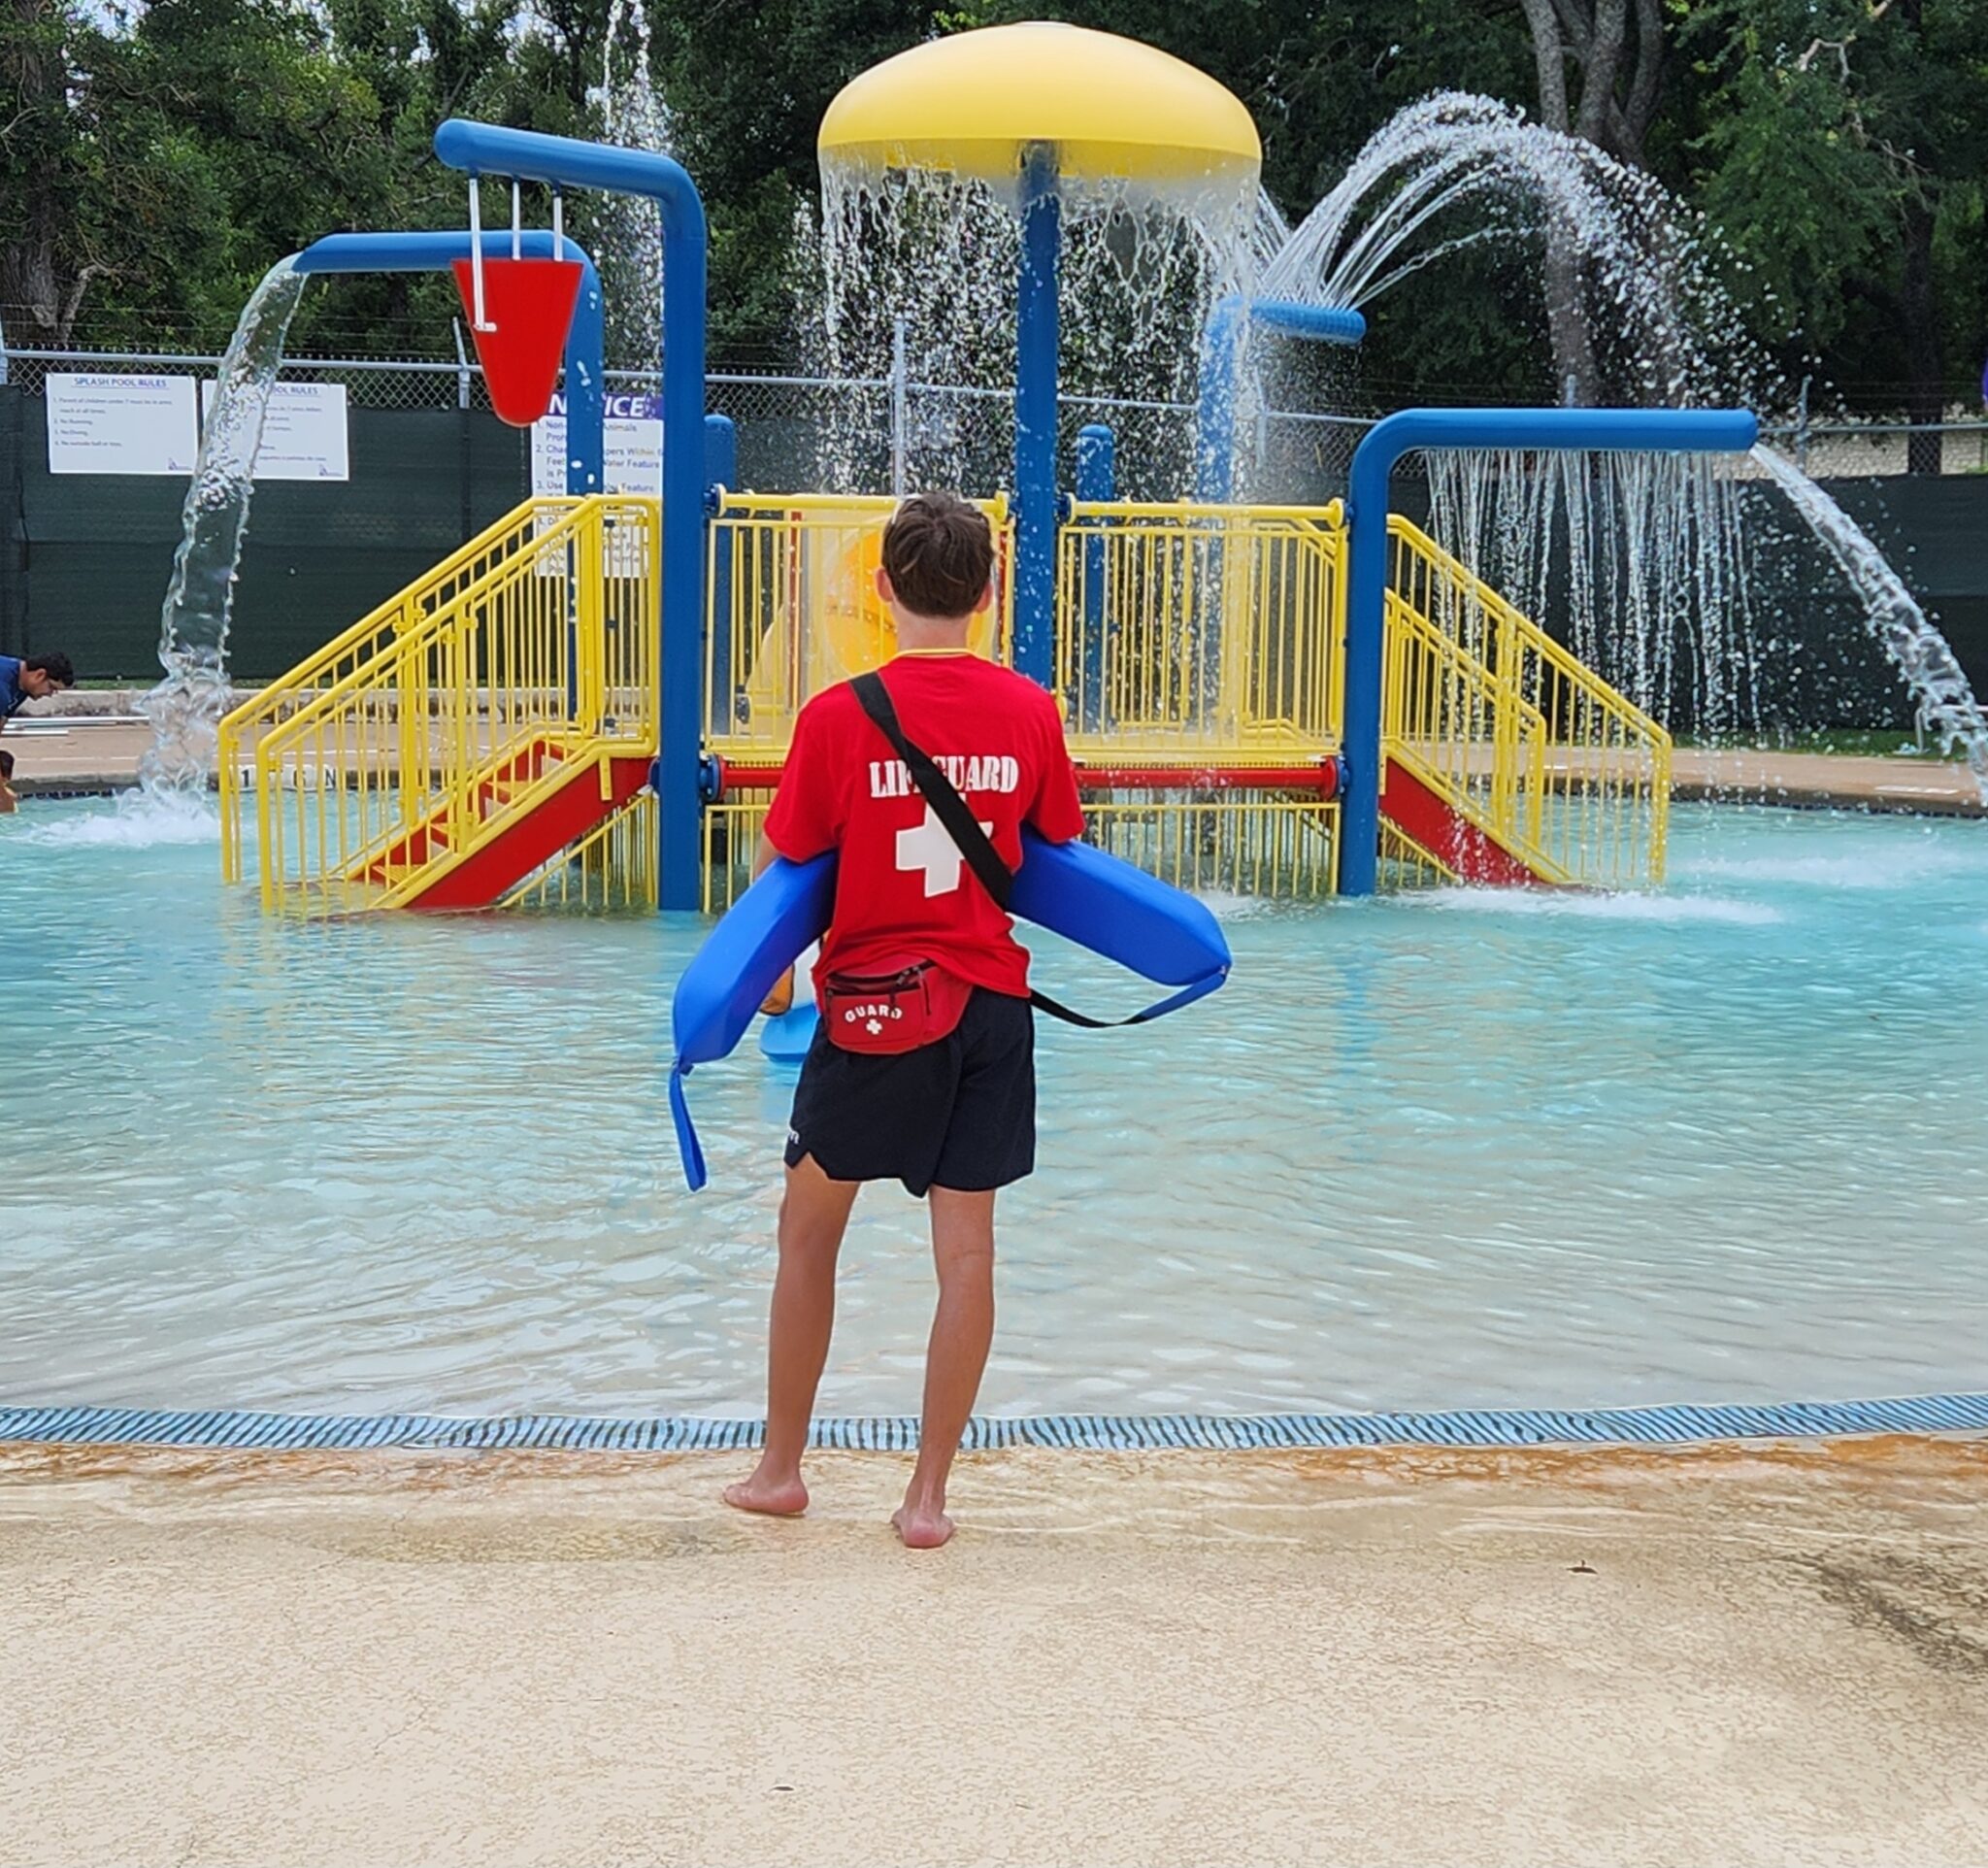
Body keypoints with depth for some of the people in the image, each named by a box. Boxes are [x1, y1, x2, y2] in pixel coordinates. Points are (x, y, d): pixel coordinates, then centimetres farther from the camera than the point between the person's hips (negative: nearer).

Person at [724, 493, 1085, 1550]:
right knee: (966, 1244, 6)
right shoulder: (1029, 712, -2)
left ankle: (781, 1468, 23)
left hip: (873, 999, -2)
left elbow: (781, 863, -4)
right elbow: (1061, 855, 10)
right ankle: (928, 1495, 11)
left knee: (809, 1229, 14)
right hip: (993, 1004, 3)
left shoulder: (839, 717, -12)